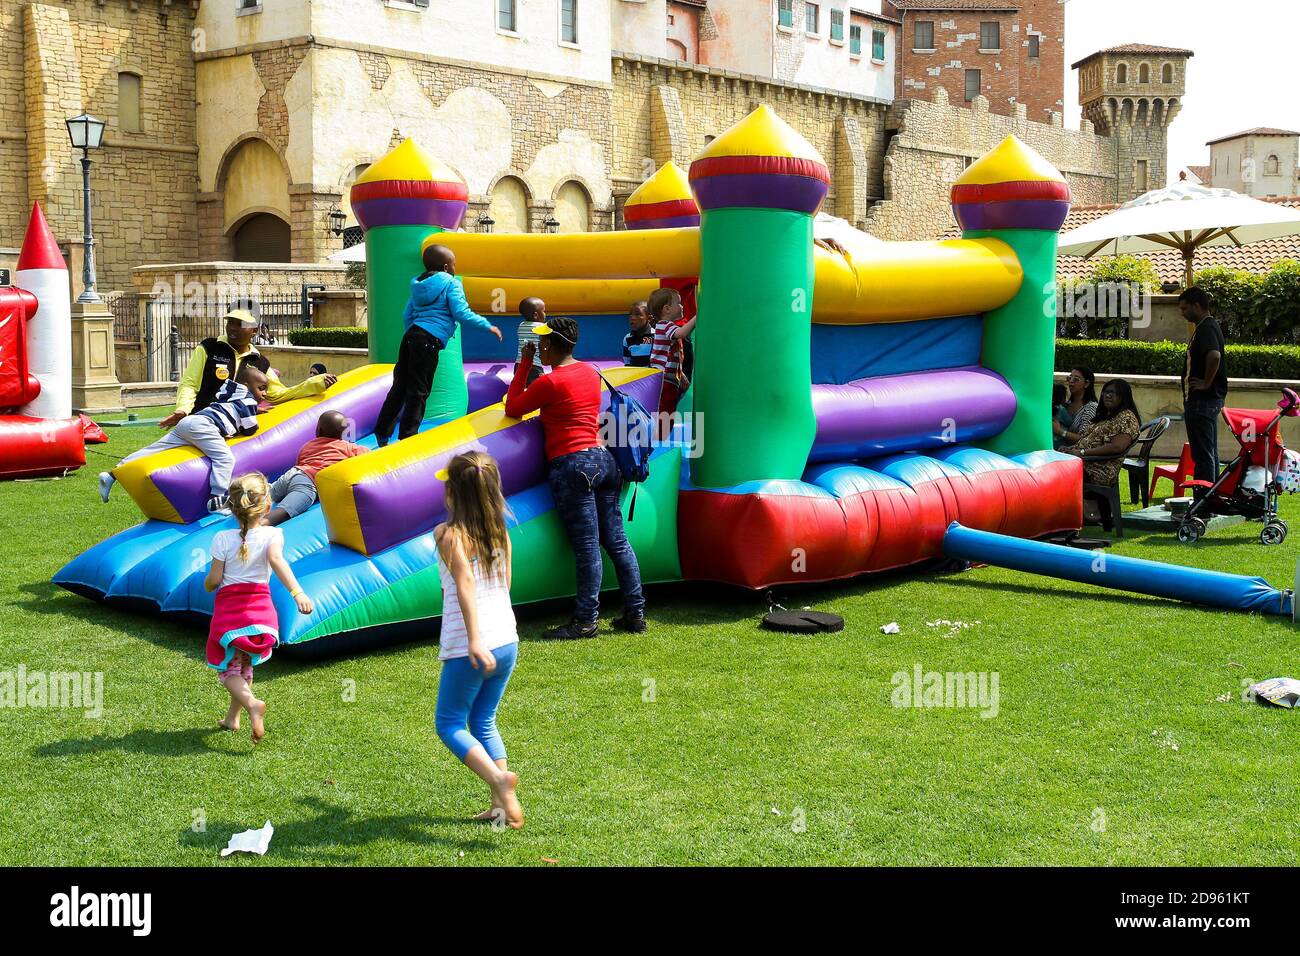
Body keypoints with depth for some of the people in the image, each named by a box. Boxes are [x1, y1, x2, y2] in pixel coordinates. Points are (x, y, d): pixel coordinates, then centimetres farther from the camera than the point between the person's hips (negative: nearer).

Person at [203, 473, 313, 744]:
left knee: (228, 668, 9)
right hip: (261, 608, 2)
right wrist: (297, 592, -39)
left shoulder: (223, 539, -6)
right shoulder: (272, 535, -7)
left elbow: (213, 581, -6)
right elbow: (277, 560, -27)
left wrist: (206, 584, 18)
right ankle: (232, 718, 29)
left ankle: (251, 703, -19)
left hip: (228, 609, -2)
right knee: (245, 665, 23)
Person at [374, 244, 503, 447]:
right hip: (429, 340, -7)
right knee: (418, 391, -3)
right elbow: (462, 314, -9)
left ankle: (382, 435, 13)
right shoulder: (451, 284, -1)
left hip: (411, 336, 7)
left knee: (400, 387, 11)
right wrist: (488, 326, -1)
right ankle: (407, 438, -2)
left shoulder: (419, 285, 21)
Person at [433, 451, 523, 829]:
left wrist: (474, 640, -32)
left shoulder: (449, 533, -12)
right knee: (484, 723, 20)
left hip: (469, 650, -6)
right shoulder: (500, 532, 6)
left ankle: (499, 779, -12)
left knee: (449, 725, 9)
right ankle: (500, 804, 14)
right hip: (507, 643, 6)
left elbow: (465, 582, -25)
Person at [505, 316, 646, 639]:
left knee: (587, 547, -6)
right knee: (617, 540, 8)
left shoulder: (549, 382, -11)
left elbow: (512, 409, 0)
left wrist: (524, 364, 4)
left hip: (571, 465, -7)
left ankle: (585, 621, 0)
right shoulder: (591, 373, 12)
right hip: (604, 458, 8)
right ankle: (635, 614, 11)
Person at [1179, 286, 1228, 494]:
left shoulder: (1206, 328, -16)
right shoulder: (1208, 326, 17)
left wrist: (1206, 383, -23)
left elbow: (1214, 355, -33)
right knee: (1209, 453, 14)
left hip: (1203, 400, -11)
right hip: (1208, 400, 11)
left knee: (1202, 454, -8)